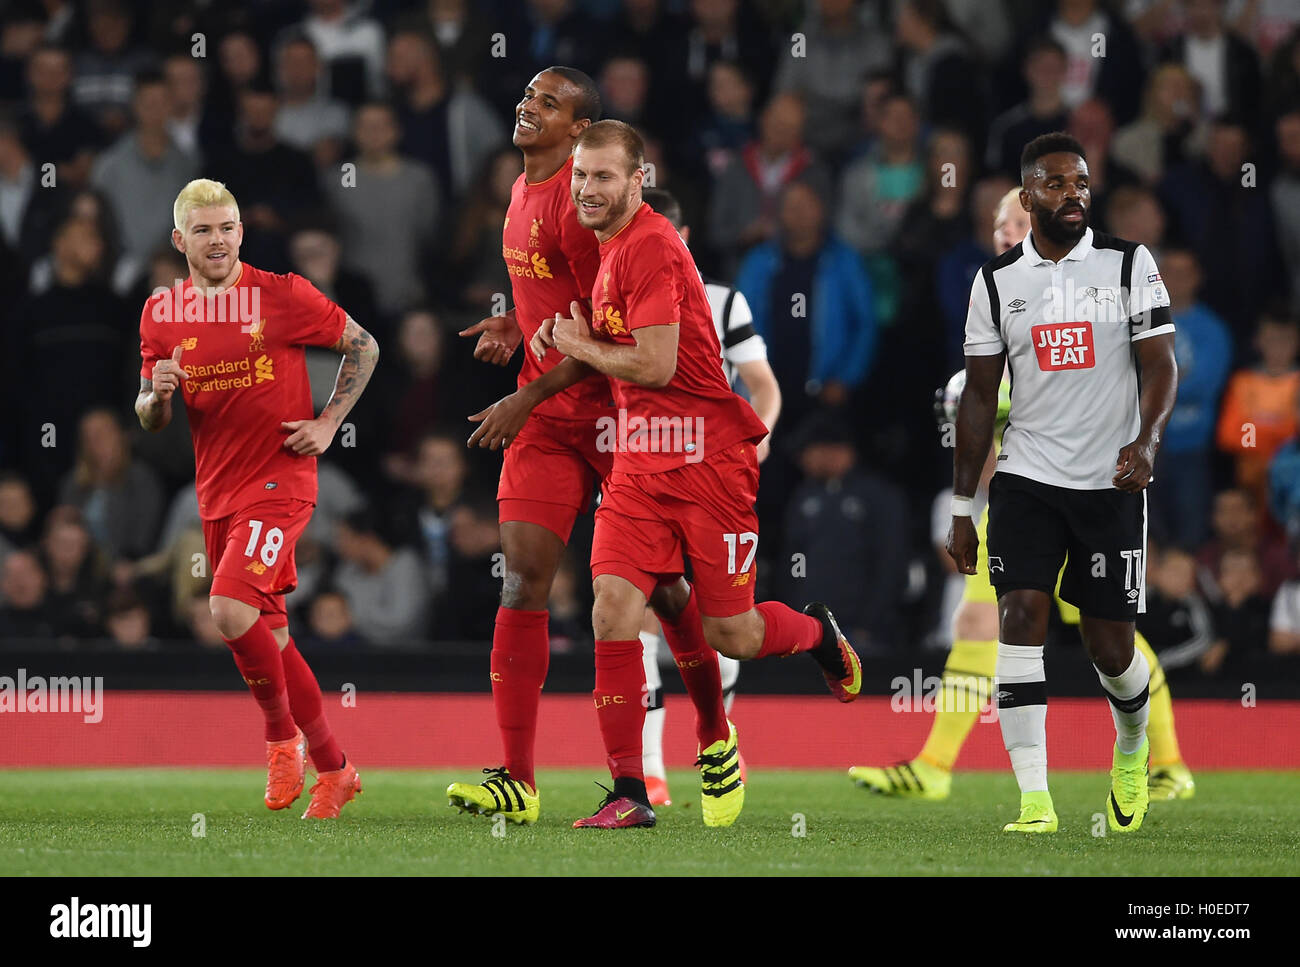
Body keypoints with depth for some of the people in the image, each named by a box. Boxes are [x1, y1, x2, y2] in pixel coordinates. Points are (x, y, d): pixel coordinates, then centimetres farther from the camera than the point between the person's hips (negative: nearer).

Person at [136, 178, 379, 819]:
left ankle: (281, 735, -3)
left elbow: (363, 347, 4)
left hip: (279, 482, -6)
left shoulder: (282, 297, -8)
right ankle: (330, 767, 28)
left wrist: (328, 424, -5)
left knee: (230, 609, -22)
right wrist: (159, 393, -13)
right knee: (268, 632, 13)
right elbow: (150, 421, 10)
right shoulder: (162, 314, 5)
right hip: (217, 492, 6)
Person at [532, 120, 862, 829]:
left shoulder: (652, 247, -16)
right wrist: (563, 330, 10)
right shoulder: (611, 245, 14)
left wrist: (581, 348, -4)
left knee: (730, 634, 2)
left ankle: (819, 633, 37)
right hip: (639, 459, 8)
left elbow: (655, 365, -20)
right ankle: (628, 795, -7)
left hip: (707, 455, -8)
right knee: (613, 612, -9)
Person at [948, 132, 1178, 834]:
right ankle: (1034, 798, -17)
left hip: (1111, 483, -1)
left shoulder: (1129, 264, 1)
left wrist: (1146, 439, -24)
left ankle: (1132, 749, 36)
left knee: (1109, 645, 3)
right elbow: (980, 394, 10)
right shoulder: (996, 281, 6)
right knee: (1021, 617, -15)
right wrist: (961, 508, 8)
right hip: (1024, 481, 1)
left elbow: (1160, 363, -4)